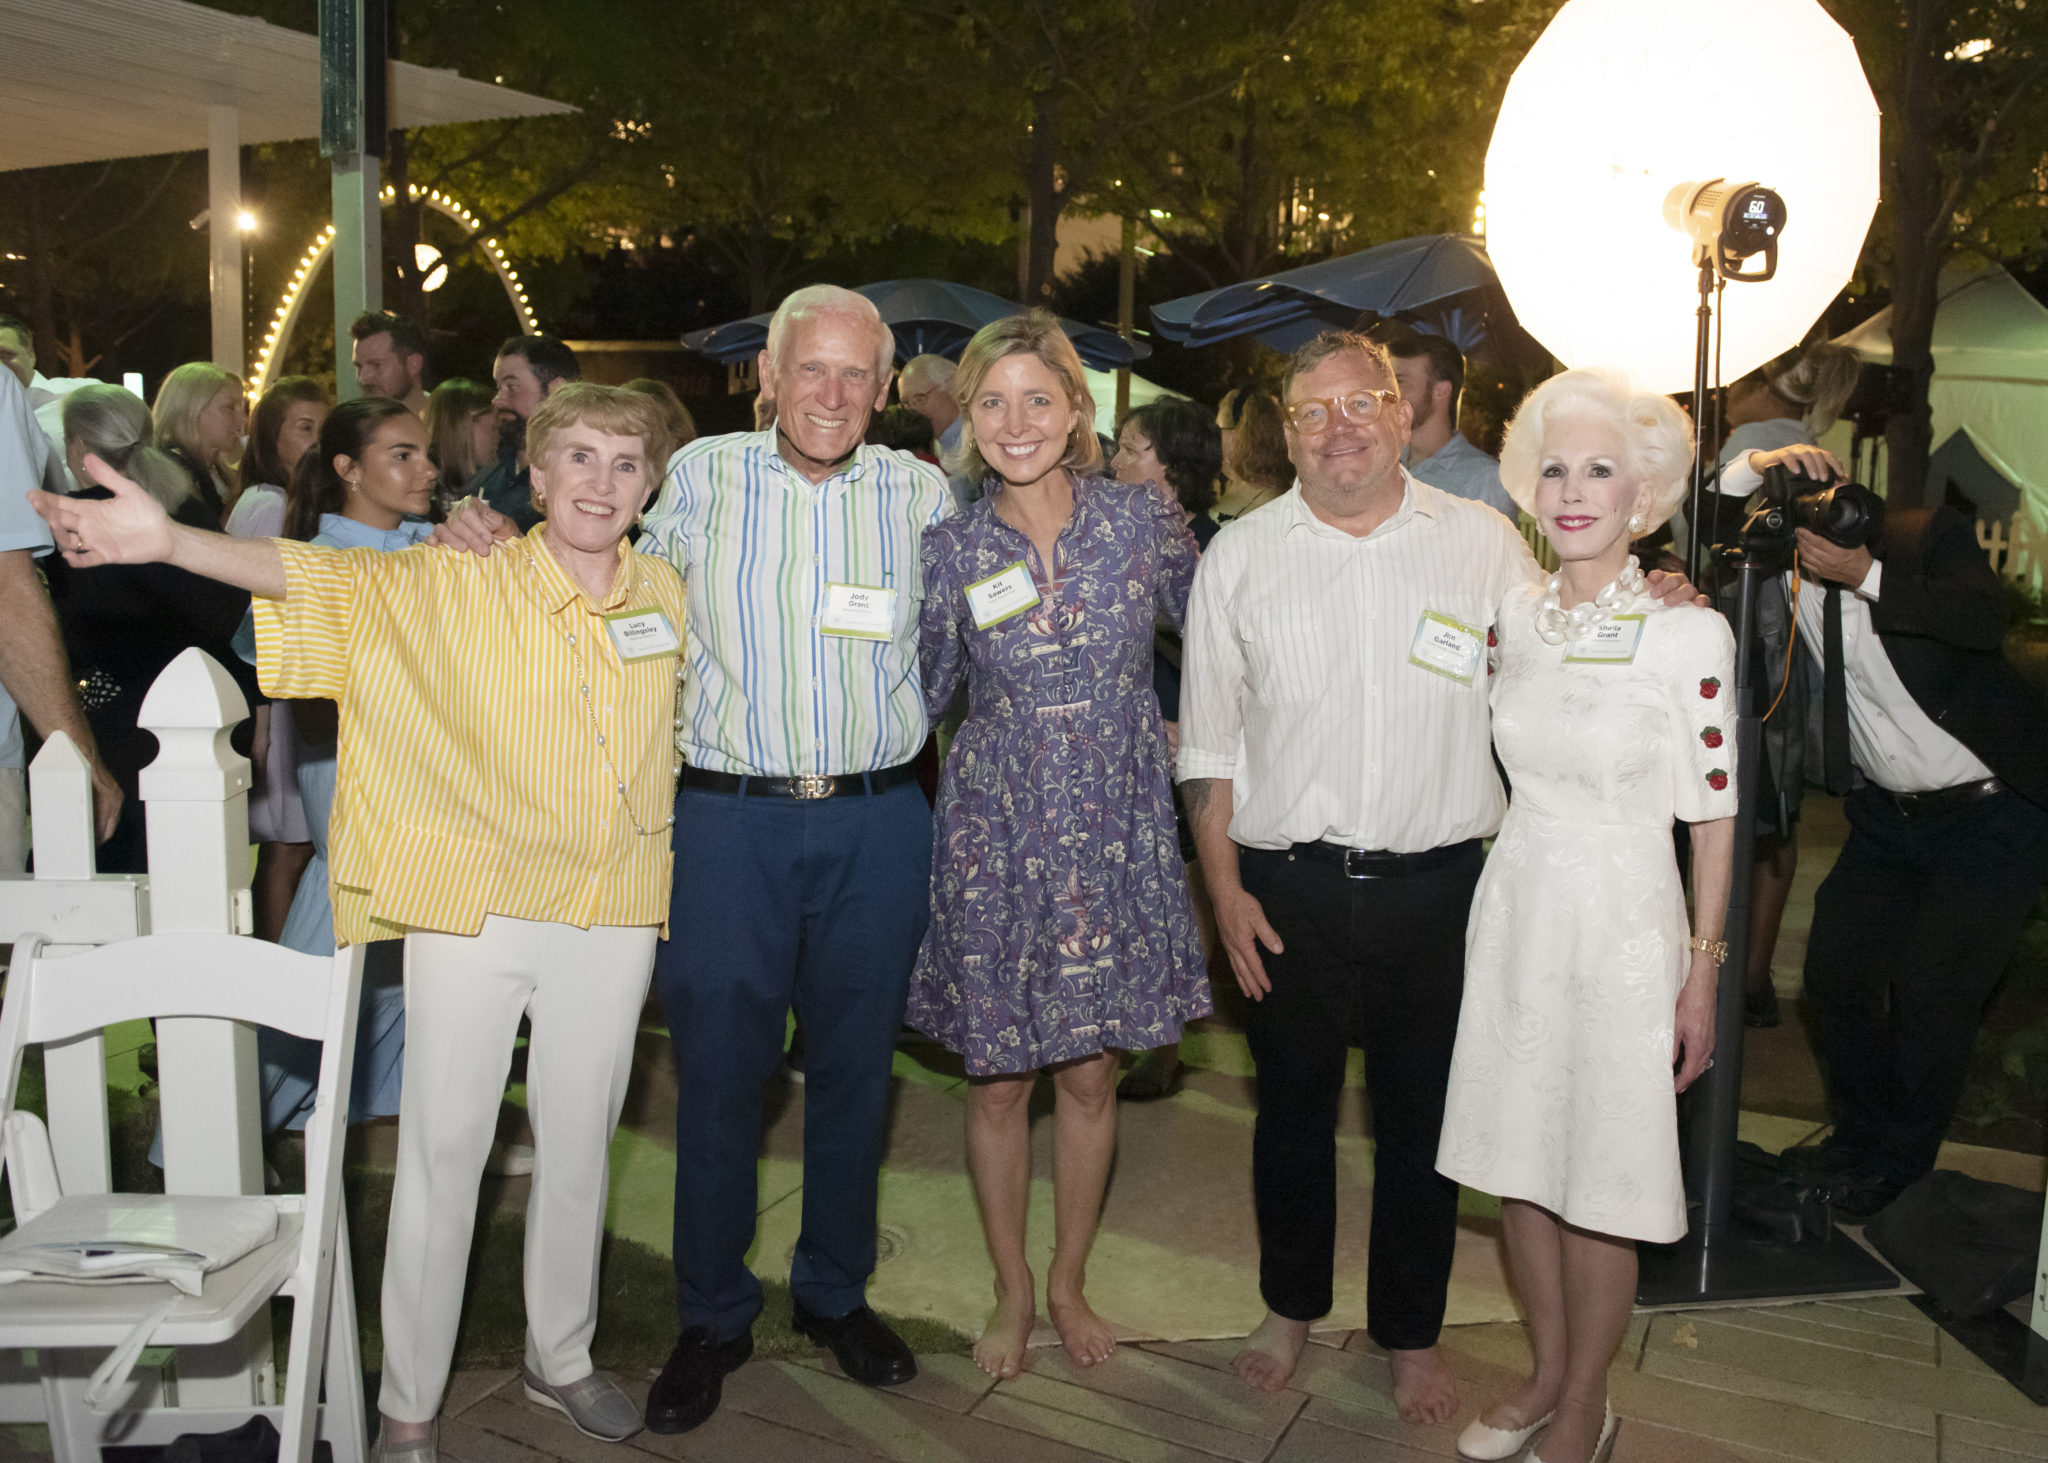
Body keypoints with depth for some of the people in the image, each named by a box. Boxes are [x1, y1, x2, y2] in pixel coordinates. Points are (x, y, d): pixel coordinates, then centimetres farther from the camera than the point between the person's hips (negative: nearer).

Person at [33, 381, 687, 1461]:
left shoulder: (665, 595, 4)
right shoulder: (455, 585, -7)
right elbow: (318, 578, -20)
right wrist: (170, 542, -36)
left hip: (613, 916, 3)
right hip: (474, 903, -3)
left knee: (579, 1144, 15)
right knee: (443, 1147, 4)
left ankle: (560, 1358, 36)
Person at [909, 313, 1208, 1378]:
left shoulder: (1141, 519, -4)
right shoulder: (950, 549, -4)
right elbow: (920, 694, 4)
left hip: (1114, 837, 0)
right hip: (995, 840, 0)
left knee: (1091, 1076, 12)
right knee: (998, 1082, 10)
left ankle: (1069, 1282, 34)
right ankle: (1012, 1290, 33)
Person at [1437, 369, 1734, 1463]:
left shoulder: (1689, 635, -11)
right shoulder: (1509, 615, 2)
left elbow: (1714, 816, -7)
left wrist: (1702, 974, -7)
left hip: (1624, 921, -4)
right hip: (1514, 909, 5)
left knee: (1599, 1185, 6)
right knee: (1517, 1160, 14)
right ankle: (1546, 1373, 35)